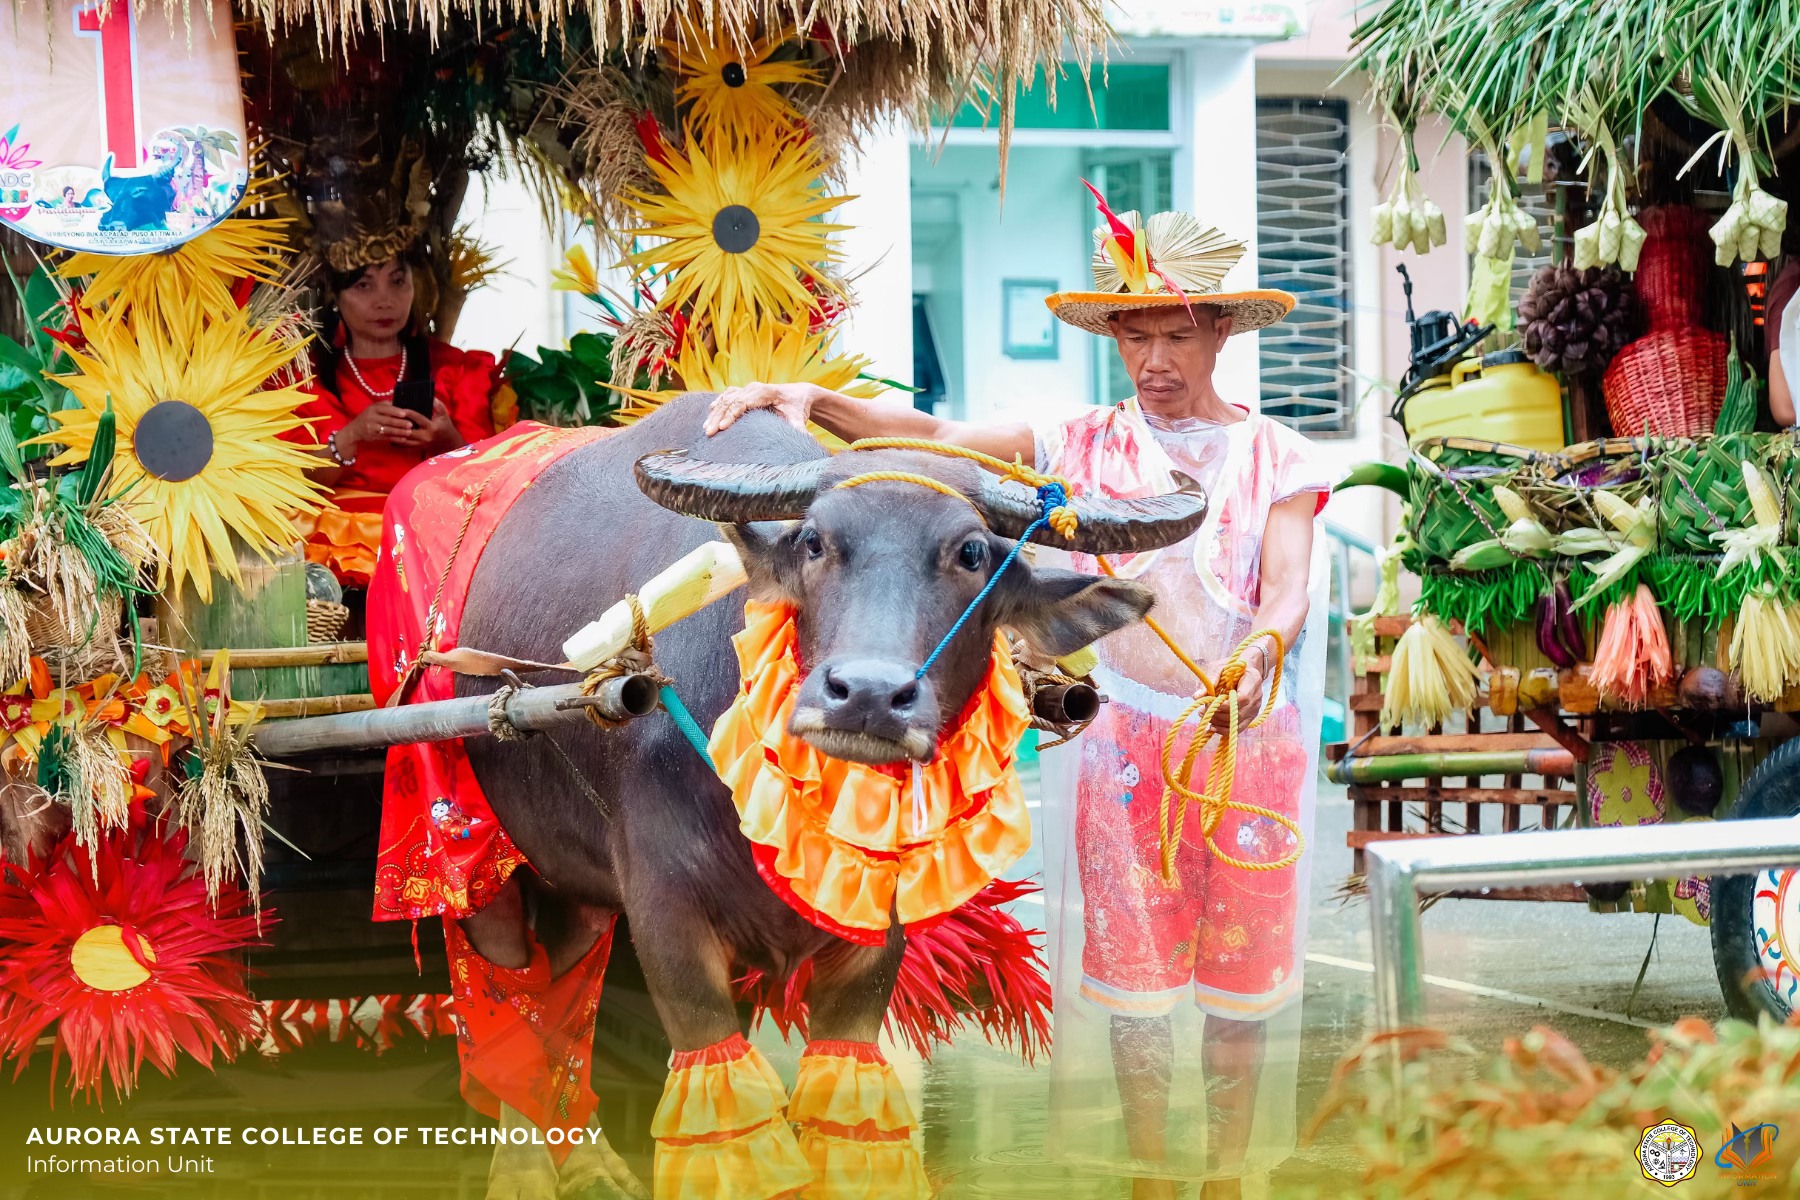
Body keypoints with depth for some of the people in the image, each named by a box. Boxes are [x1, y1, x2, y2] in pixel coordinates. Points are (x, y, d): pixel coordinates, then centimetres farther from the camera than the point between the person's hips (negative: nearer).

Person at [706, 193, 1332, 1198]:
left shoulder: (1277, 457, 4)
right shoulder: (1080, 447, 6)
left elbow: (1290, 589, -8)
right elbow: (932, 435, -1)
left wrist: (1259, 650, -31)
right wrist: (811, 399, -16)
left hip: (1250, 734, 0)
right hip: (1123, 740, 1)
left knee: (1242, 970, 5)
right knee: (1133, 970, 3)